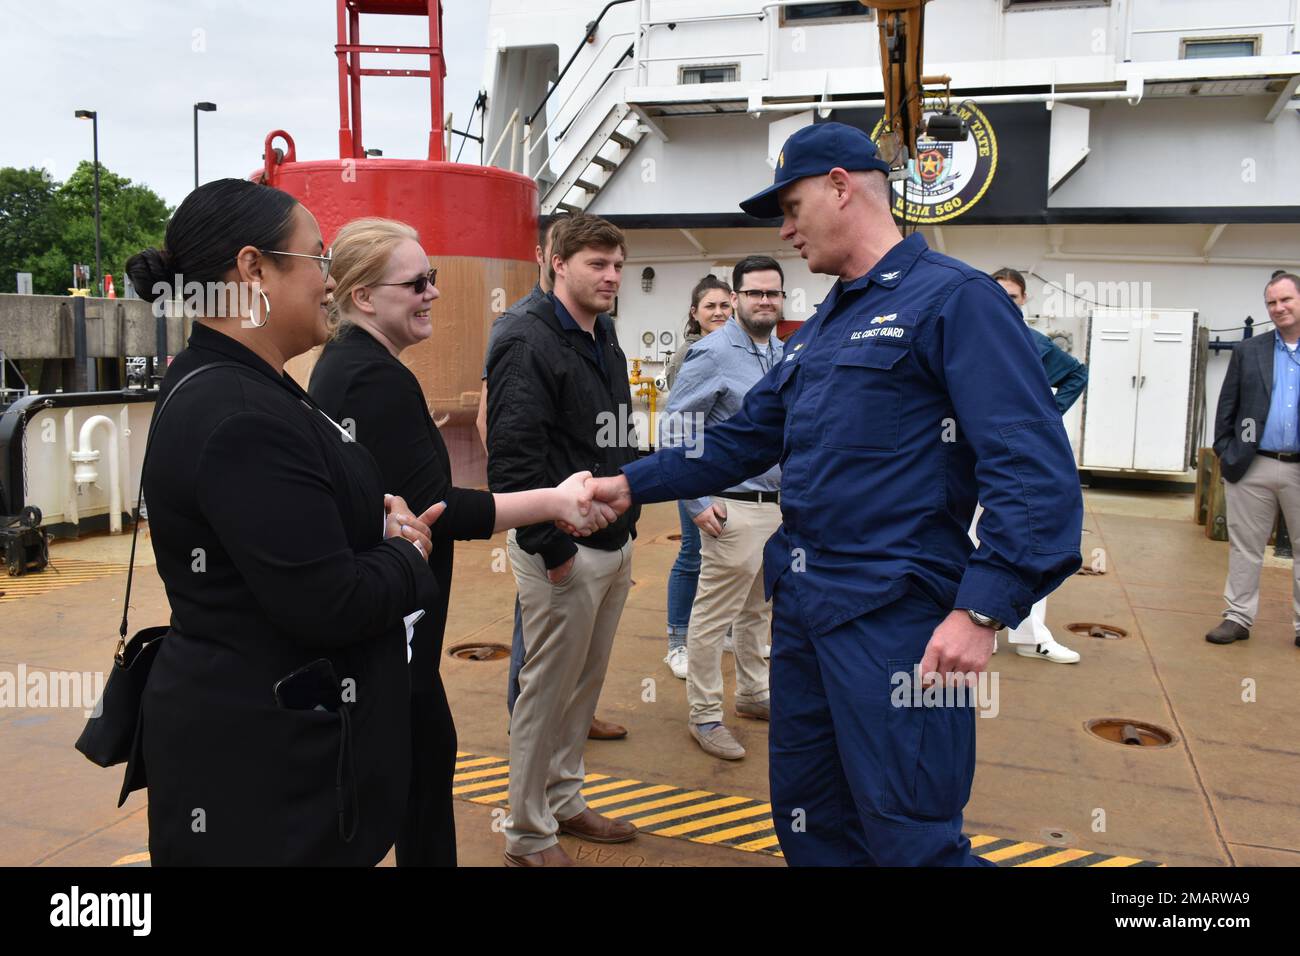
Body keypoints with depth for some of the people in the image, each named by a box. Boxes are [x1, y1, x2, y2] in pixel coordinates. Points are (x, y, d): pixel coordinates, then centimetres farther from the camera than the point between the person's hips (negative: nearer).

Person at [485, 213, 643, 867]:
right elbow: (513, 458, -22)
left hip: (614, 547, 8)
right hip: (563, 552, -8)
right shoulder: (529, 344, -14)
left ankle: (564, 800, 35)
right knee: (547, 690, 3)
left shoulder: (605, 344, 14)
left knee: (585, 683, 18)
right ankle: (529, 835, 19)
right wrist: (553, 548, -21)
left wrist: (628, 521, 15)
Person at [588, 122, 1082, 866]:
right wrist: (632, 485, 13)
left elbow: (1034, 470, -18)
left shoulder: (952, 299, -10)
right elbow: (745, 440, 19)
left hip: (892, 615, -8)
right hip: (802, 607, 9)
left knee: (909, 839, -2)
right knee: (810, 824, 19)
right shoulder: (822, 327, 16)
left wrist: (981, 610, -24)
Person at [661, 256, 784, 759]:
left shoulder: (785, 355, 11)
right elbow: (675, 428, -14)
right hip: (736, 507, -7)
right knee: (714, 613, 1)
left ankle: (753, 693, 35)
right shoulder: (713, 354, -11)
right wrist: (696, 503, -16)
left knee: (761, 609, 19)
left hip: (782, 504, 8)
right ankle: (704, 714, 14)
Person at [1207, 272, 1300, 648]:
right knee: (1244, 547, 7)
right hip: (1252, 467, 1)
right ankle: (1238, 617, 15)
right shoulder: (1248, 350, 6)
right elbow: (1227, 406, 6)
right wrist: (1224, 453, -1)